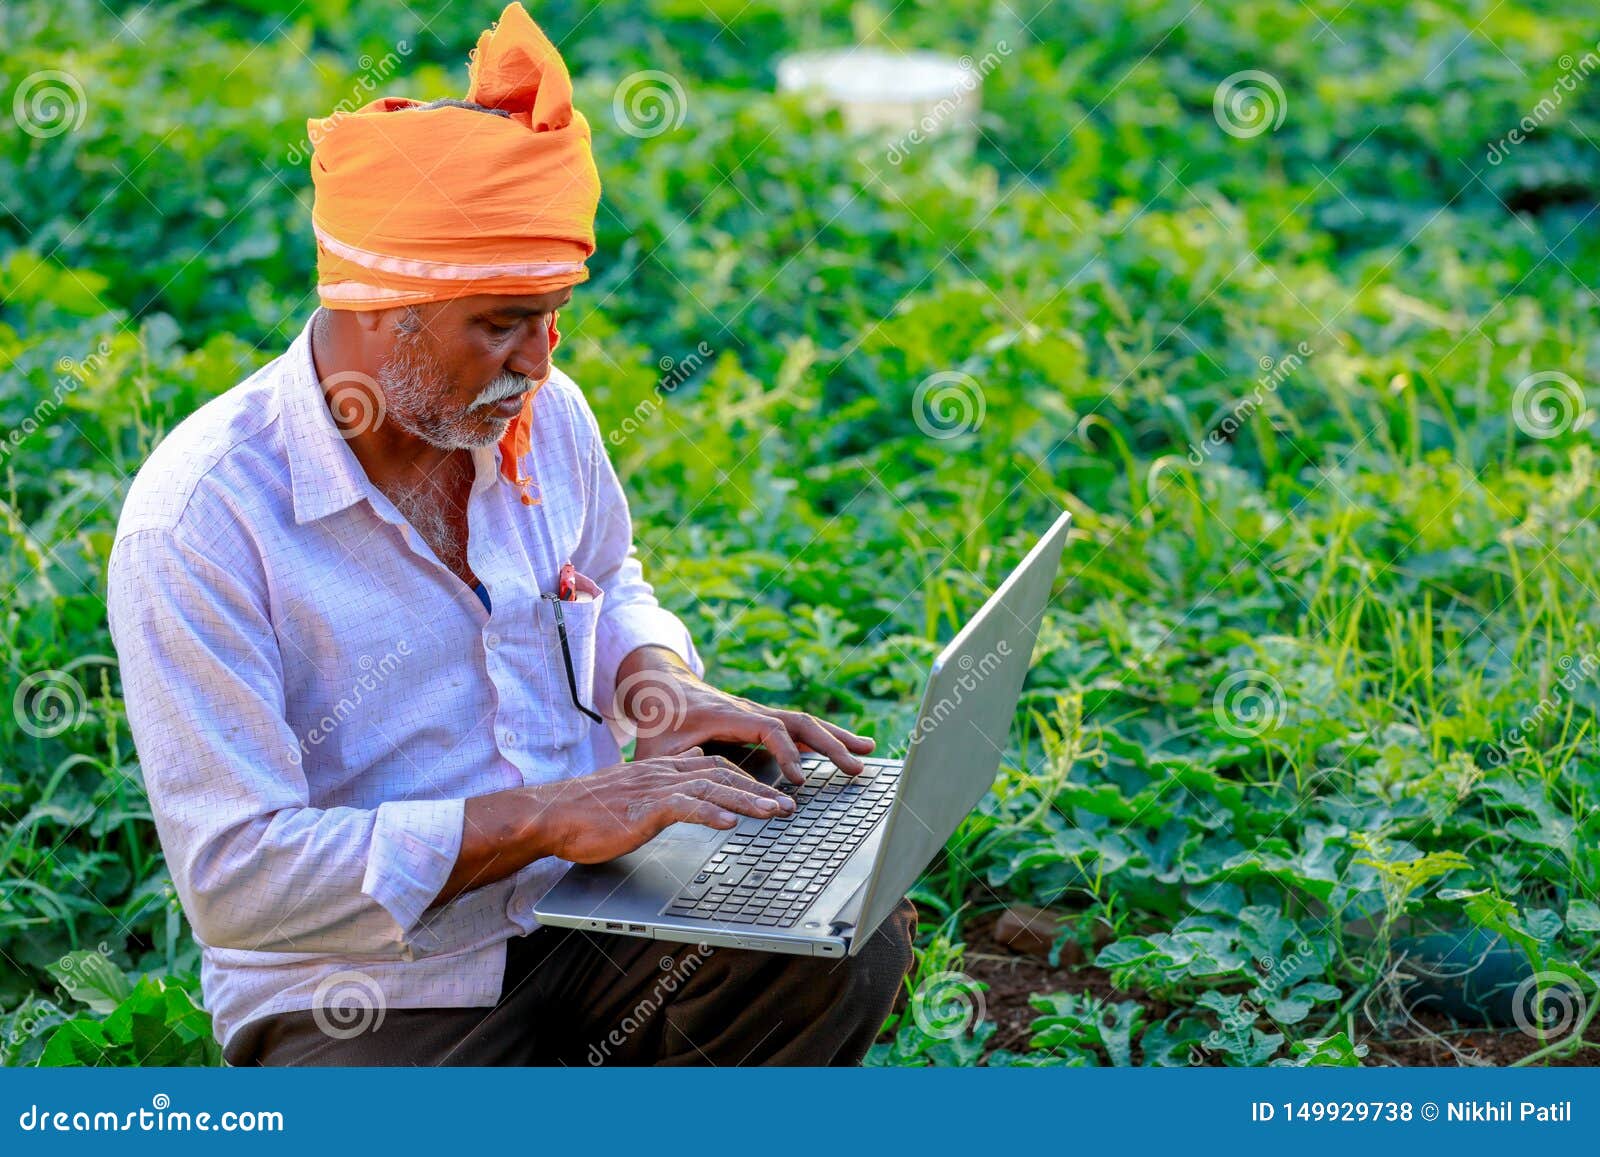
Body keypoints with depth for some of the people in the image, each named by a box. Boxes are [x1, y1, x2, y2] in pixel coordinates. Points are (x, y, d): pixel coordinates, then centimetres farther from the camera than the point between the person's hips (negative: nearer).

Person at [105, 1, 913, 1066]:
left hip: (579, 922, 6)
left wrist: (658, 682, -1)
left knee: (853, 943, -18)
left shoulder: (543, 415, 1)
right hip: (361, 1003, -5)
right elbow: (235, 876, -22)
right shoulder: (202, 520, -20)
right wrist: (546, 818, -27)